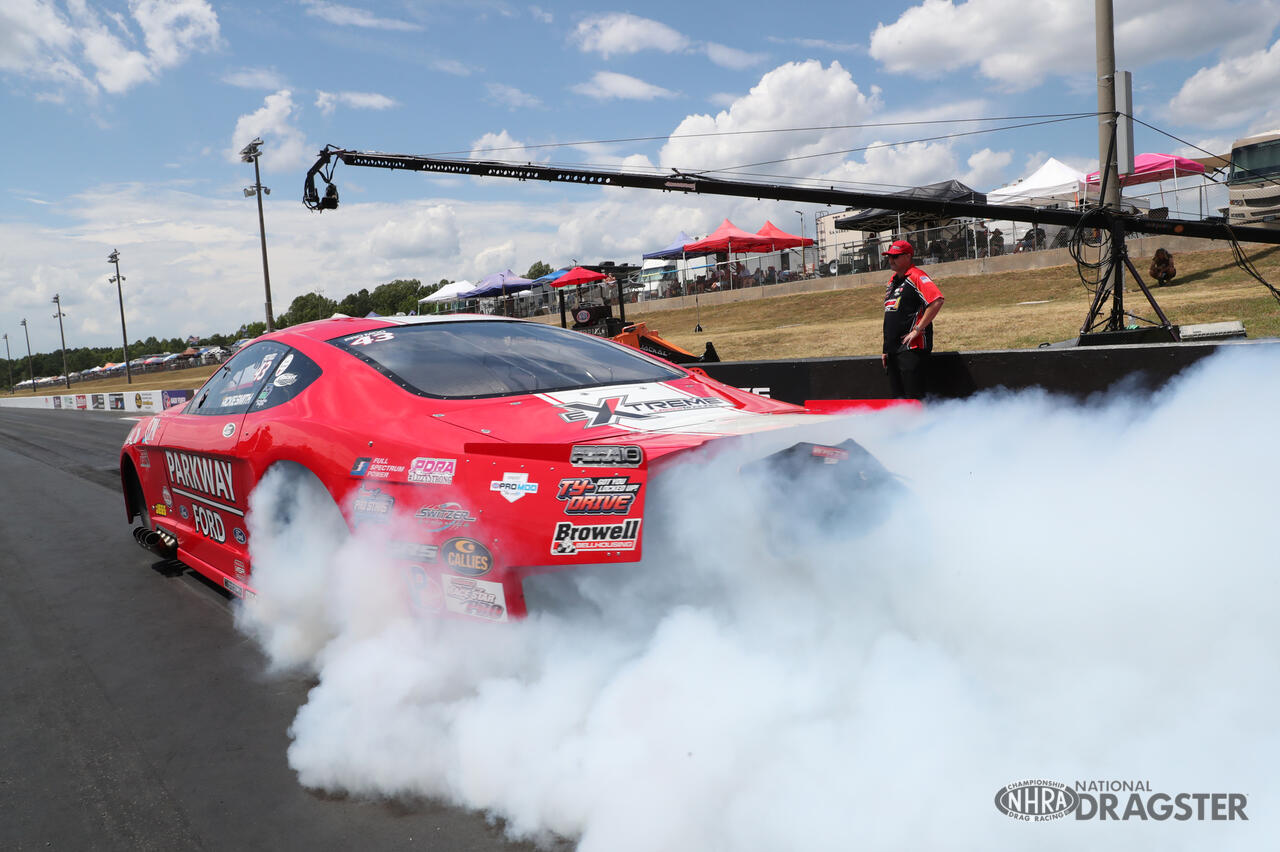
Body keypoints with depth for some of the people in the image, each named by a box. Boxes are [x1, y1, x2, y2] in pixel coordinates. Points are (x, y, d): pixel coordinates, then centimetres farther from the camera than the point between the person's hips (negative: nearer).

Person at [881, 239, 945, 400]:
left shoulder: (917, 277, -8)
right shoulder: (892, 282, 20)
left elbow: (937, 301, -22)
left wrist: (918, 329, -21)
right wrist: (886, 348, 21)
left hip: (912, 348, -9)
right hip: (893, 350, 9)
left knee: (914, 397, -11)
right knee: (899, 397, 12)